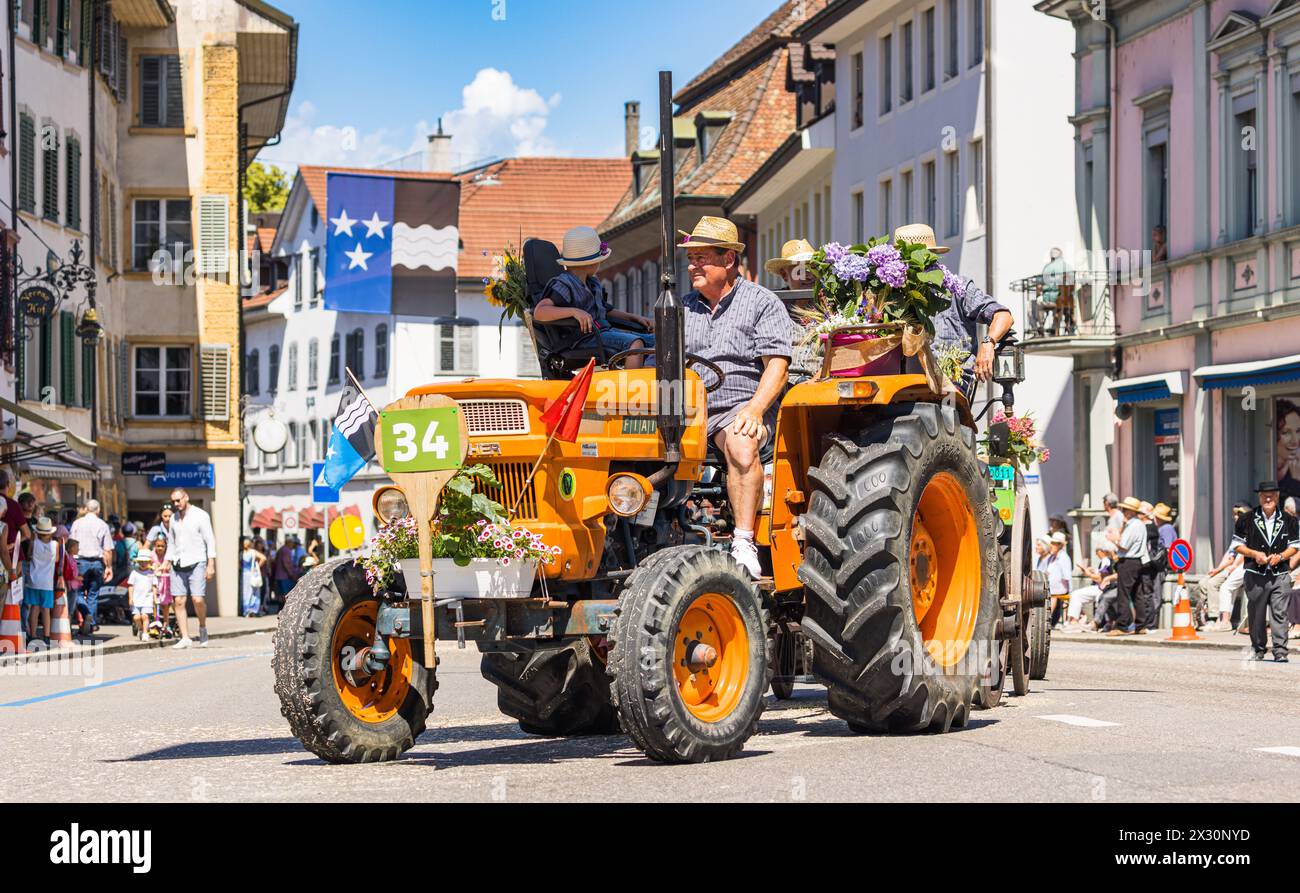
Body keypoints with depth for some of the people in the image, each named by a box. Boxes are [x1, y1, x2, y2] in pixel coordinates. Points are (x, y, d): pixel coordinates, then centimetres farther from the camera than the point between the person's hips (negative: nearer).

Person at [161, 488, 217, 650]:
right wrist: (167, 563, 12)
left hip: (196, 563, -5)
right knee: (179, 601, -4)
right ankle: (185, 638, 0)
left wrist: (211, 565, -11)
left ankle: (202, 627, 11)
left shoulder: (200, 515, -3)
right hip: (178, 565, 5)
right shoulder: (174, 518, 13)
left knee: (198, 599, -15)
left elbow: (210, 541, -4)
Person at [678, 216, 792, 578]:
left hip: (740, 407, -5)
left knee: (740, 444, -38)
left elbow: (777, 366, -6)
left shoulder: (763, 303, 4)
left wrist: (754, 410, -22)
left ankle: (744, 543, -39)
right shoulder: (683, 307, 20)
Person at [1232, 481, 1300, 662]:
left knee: (1280, 613, -9)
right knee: (1256, 614, 4)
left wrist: (1280, 556, -7)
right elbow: (1237, 545, 7)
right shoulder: (1247, 520, 5)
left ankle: (1280, 651, -9)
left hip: (1279, 574, 0)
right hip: (1255, 574, 0)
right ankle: (1258, 649, 17)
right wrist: (1255, 554, -10)